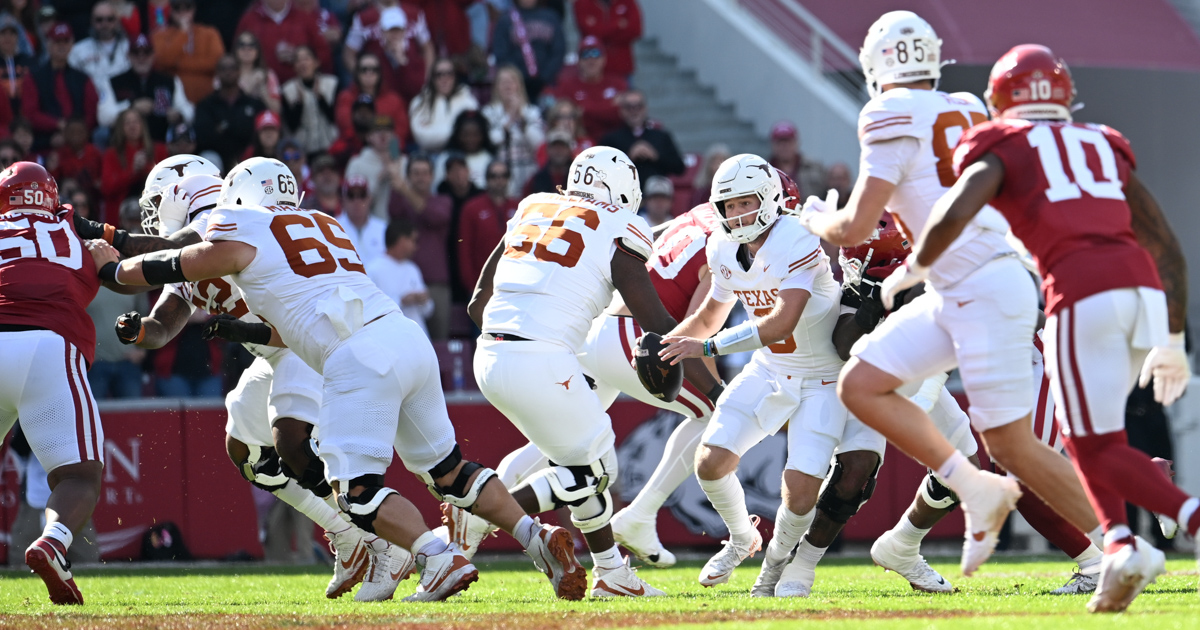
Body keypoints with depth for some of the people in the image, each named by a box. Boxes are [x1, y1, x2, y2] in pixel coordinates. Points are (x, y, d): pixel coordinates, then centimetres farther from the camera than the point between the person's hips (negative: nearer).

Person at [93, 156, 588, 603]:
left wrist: (109, 265, 38)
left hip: (361, 362, -7)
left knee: (358, 492, -5)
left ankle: (439, 558, -23)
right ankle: (539, 537, 4)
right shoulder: (323, 226, 29)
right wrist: (230, 329, 42)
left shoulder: (240, 237, 7)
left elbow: (162, 270, 21)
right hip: (407, 339, 7)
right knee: (446, 469, 15)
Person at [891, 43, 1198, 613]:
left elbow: (955, 214, -6)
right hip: (1144, 290, 5)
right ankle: (1119, 541, 1)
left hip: (1082, 292, -5)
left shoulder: (1000, 150, 13)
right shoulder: (1106, 149, 28)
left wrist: (911, 269, 12)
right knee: (1081, 427, 22)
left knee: (1097, 448, 0)